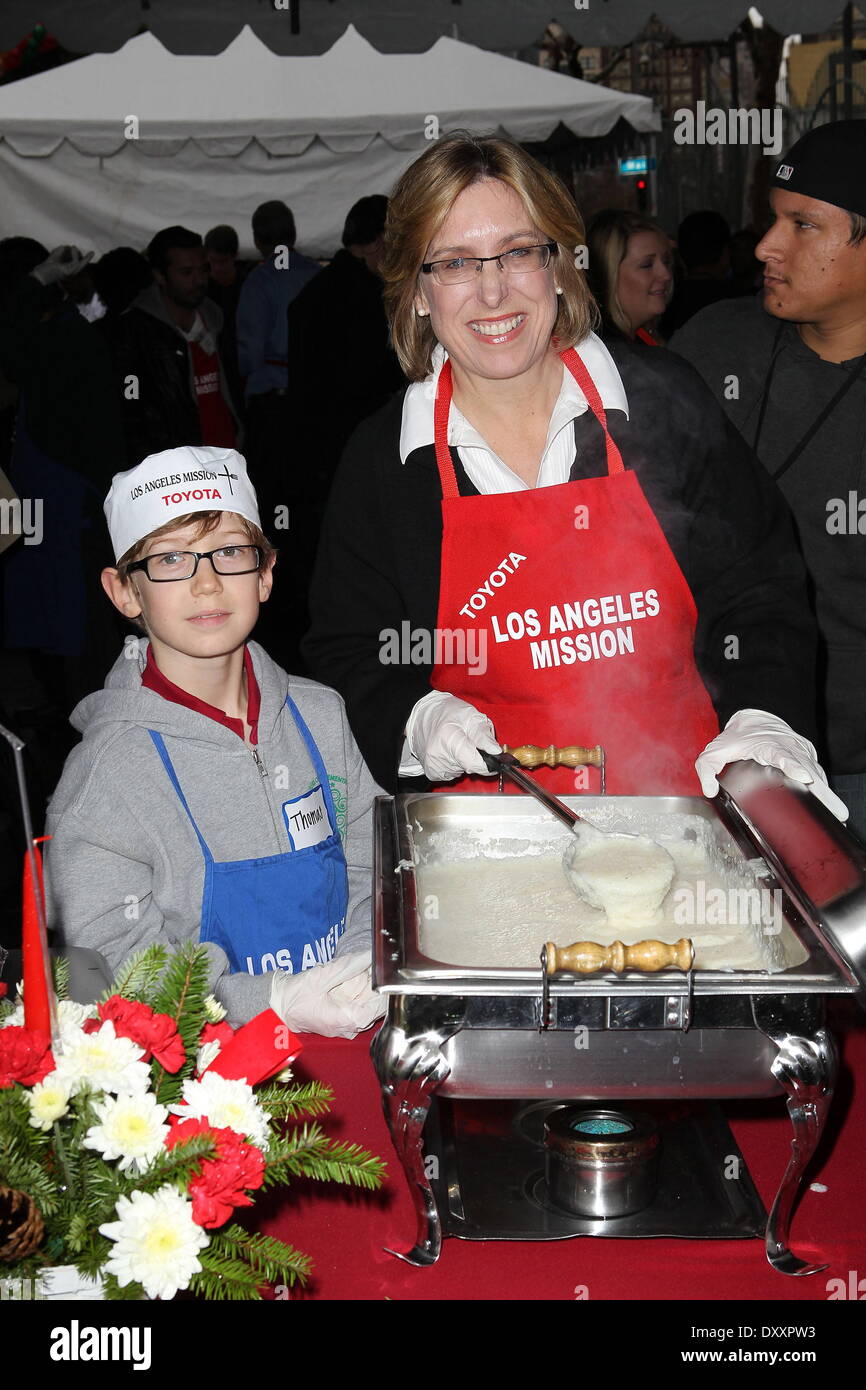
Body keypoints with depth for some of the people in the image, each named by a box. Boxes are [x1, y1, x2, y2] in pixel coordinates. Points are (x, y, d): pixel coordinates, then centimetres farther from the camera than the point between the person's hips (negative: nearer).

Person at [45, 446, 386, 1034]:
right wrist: (273, 1001, -22)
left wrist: (366, 971, -6)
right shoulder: (108, 771, -8)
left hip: (348, 1047, 4)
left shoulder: (319, 715, 8)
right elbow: (110, 977, -11)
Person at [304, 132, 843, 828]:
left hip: (683, 793, -1)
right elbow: (348, 654, 9)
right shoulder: (380, 458, 3)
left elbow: (758, 587, 7)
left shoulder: (666, 400, 3)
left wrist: (765, 720, -10)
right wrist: (415, 719, -11)